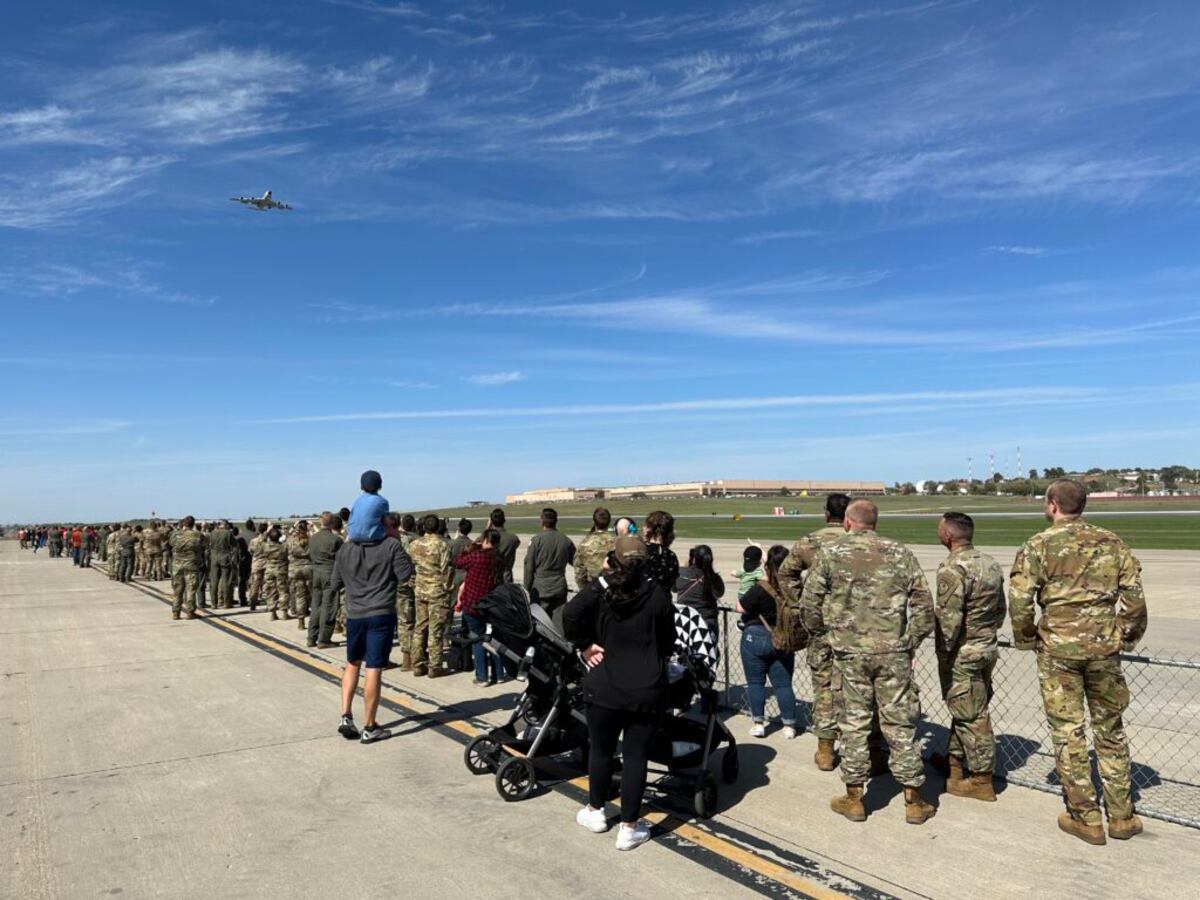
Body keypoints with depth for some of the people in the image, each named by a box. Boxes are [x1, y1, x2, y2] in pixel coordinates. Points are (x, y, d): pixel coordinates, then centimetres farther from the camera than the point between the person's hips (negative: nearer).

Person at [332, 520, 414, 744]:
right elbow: (405, 574, -5)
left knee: (353, 664, 23)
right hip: (382, 614, -4)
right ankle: (369, 728, 9)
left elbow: (335, 584, 10)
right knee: (373, 670, 1)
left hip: (355, 615, 4)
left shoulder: (346, 549, 3)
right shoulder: (391, 545, -10)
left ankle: (346, 717, 16)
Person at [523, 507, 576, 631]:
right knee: (559, 620, 7)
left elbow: (529, 564, -7)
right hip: (560, 587, 3)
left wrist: (527, 587, 1)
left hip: (540, 588, -3)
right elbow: (575, 561, 11)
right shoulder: (566, 540, 2)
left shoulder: (537, 539, -9)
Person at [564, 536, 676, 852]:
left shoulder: (599, 588, -3)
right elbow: (668, 639, 5)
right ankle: (629, 827, 15)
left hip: (606, 687, 0)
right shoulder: (658, 593, 0)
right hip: (647, 690, 0)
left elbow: (570, 615, -18)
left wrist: (585, 645, -4)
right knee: (636, 756, 7)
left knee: (601, 749, 18)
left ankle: (596, 811, 35)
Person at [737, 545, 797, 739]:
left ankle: (759, 723, 13)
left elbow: (741, 607, -11)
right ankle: (789, 725, 17)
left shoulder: (761, 589, -21)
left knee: (755, 682, 9)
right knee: (783, 683, 13)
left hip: (756, 638, -4)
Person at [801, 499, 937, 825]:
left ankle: (854, 798, 20)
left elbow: (809, 603, -1)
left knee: (854, 723, 10)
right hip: (893, 652, 1)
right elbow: (923, 606, 3)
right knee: (900, 724, 10)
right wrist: (910, 642, 13)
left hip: (849, 651, -1)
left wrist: (819, 631, 16)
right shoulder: (900, 553, 4)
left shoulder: (830, 553, -2)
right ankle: (914, 801, 20)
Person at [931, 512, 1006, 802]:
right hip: (988, 648, 9)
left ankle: (981, 780, 13)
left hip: (962, 654, -9)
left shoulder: (952, 568, -21)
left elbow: (949, 618, -23)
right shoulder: (990, 564, 6)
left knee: (971, 716, 2)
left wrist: (944, 654, -13)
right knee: (965, 710, 20)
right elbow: (1000, 610, 13)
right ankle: (954, 759, 35)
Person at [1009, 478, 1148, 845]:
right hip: (1103, 647, 4)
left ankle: (1086, 819, 16)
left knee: (1068, 732, 7)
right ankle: (1121, 817, 25)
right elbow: (1134, 596, 2)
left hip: (1058, 648, -3)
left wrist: (1027, 639, 4)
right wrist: (1127, 636, 15)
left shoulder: (1038, 546, -6)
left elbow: (1019, 601, -12)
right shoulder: (1111, 543, 4)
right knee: (1110, 730, 16)